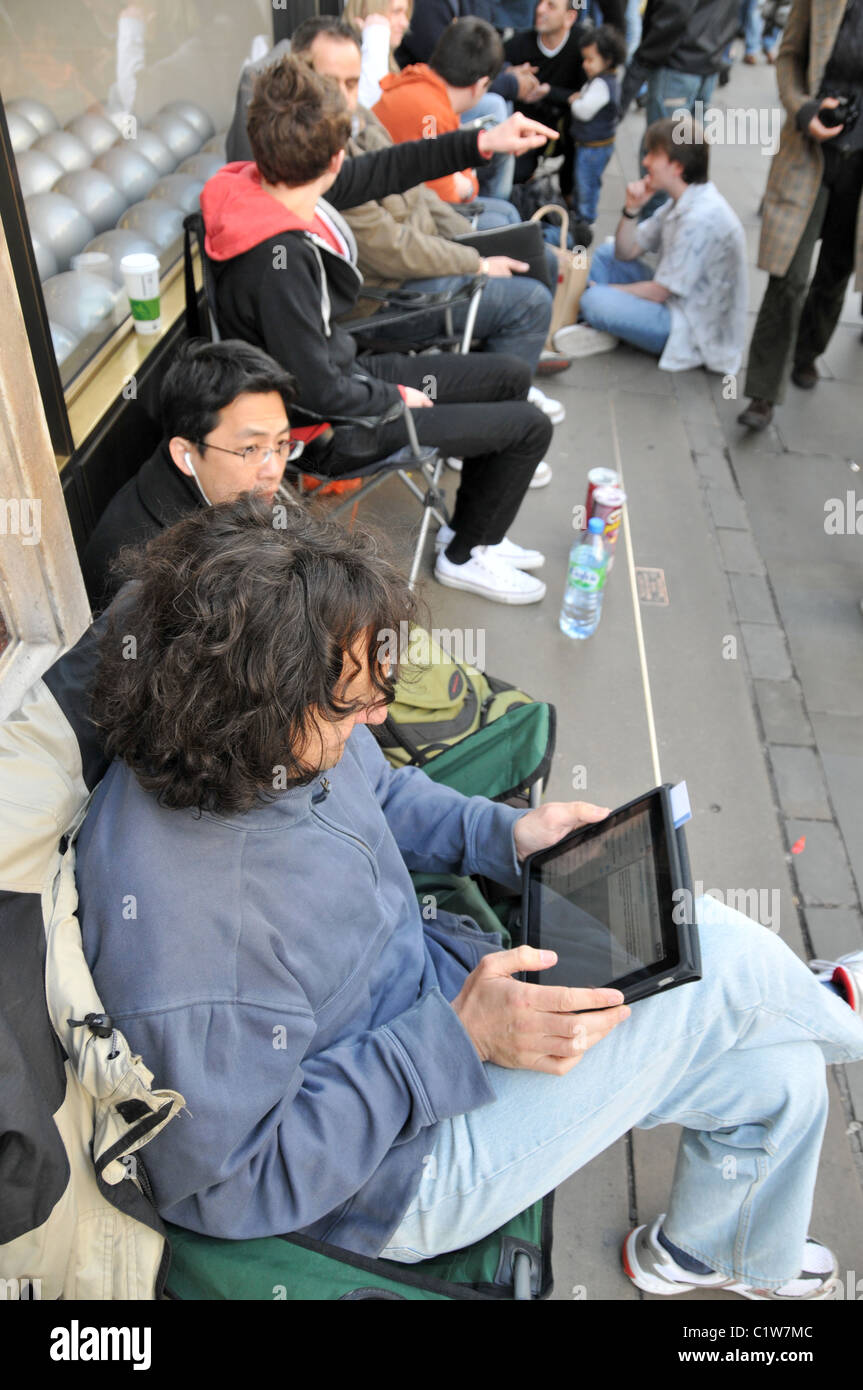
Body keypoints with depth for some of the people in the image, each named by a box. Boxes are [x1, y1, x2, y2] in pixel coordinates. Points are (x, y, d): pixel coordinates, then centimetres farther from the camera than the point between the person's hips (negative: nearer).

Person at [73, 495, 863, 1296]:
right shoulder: (186, 953, -37)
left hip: (444, 992, 7)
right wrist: (455, 1041, -28)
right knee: (723, 963, -12)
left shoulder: (286, 738, -12)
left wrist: (505, 835, -7)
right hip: (399, 1173, -7)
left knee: (776, 1077, 6)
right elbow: (232, 1185, -24)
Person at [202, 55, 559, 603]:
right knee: (530, 425, -3)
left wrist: (482, 142, 9)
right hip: (330, 431, -9)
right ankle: (465, 557, 19)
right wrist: (397, 396, -13)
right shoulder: (278, 259, -33)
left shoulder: (270, 188, -6)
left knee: (511, 375, 17)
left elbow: (379, 172, 8)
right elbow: (319, 392, -29)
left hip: (346, 370, 10)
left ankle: (475, 529, 30)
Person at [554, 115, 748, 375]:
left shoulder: (701, 218, -25)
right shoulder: (682, 202, 6)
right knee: (606, 254, 14)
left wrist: (601, 290, -10)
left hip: (693, 333, -10)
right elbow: (626, 252, 10)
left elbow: (658, 293, -22)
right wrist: (631, 209, -9)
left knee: (593, 302, -28)